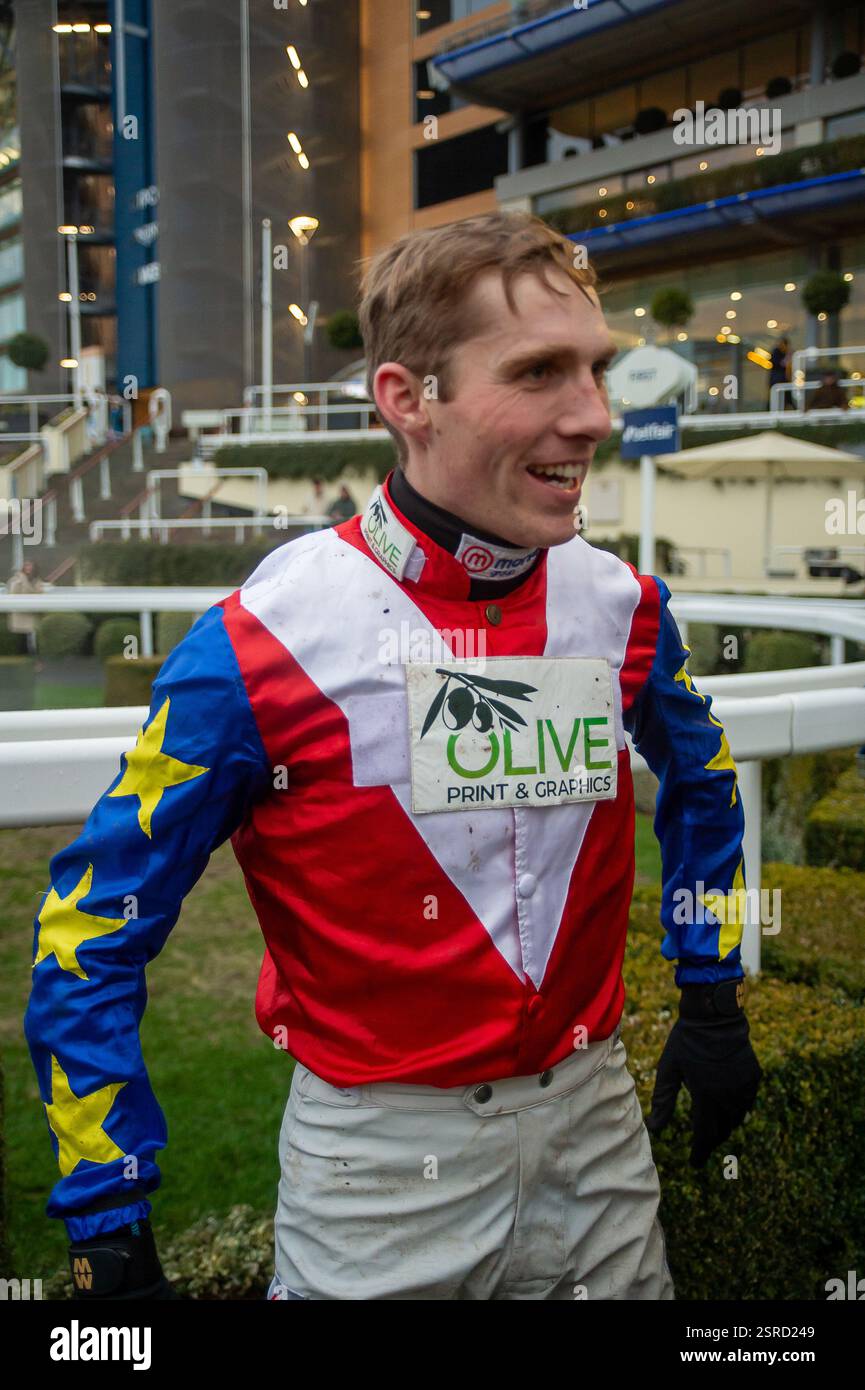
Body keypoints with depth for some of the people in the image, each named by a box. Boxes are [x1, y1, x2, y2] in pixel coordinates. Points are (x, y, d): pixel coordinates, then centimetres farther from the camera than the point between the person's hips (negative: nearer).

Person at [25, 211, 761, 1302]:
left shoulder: (623, 607, -6)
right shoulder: (263, 645, -19)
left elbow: (700, 778, 16)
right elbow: (90, 933, -12)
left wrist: (712, 1002, 15)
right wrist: (109, 1229, -10)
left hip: (594, 1120, 4)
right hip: (380, 1156, -3)